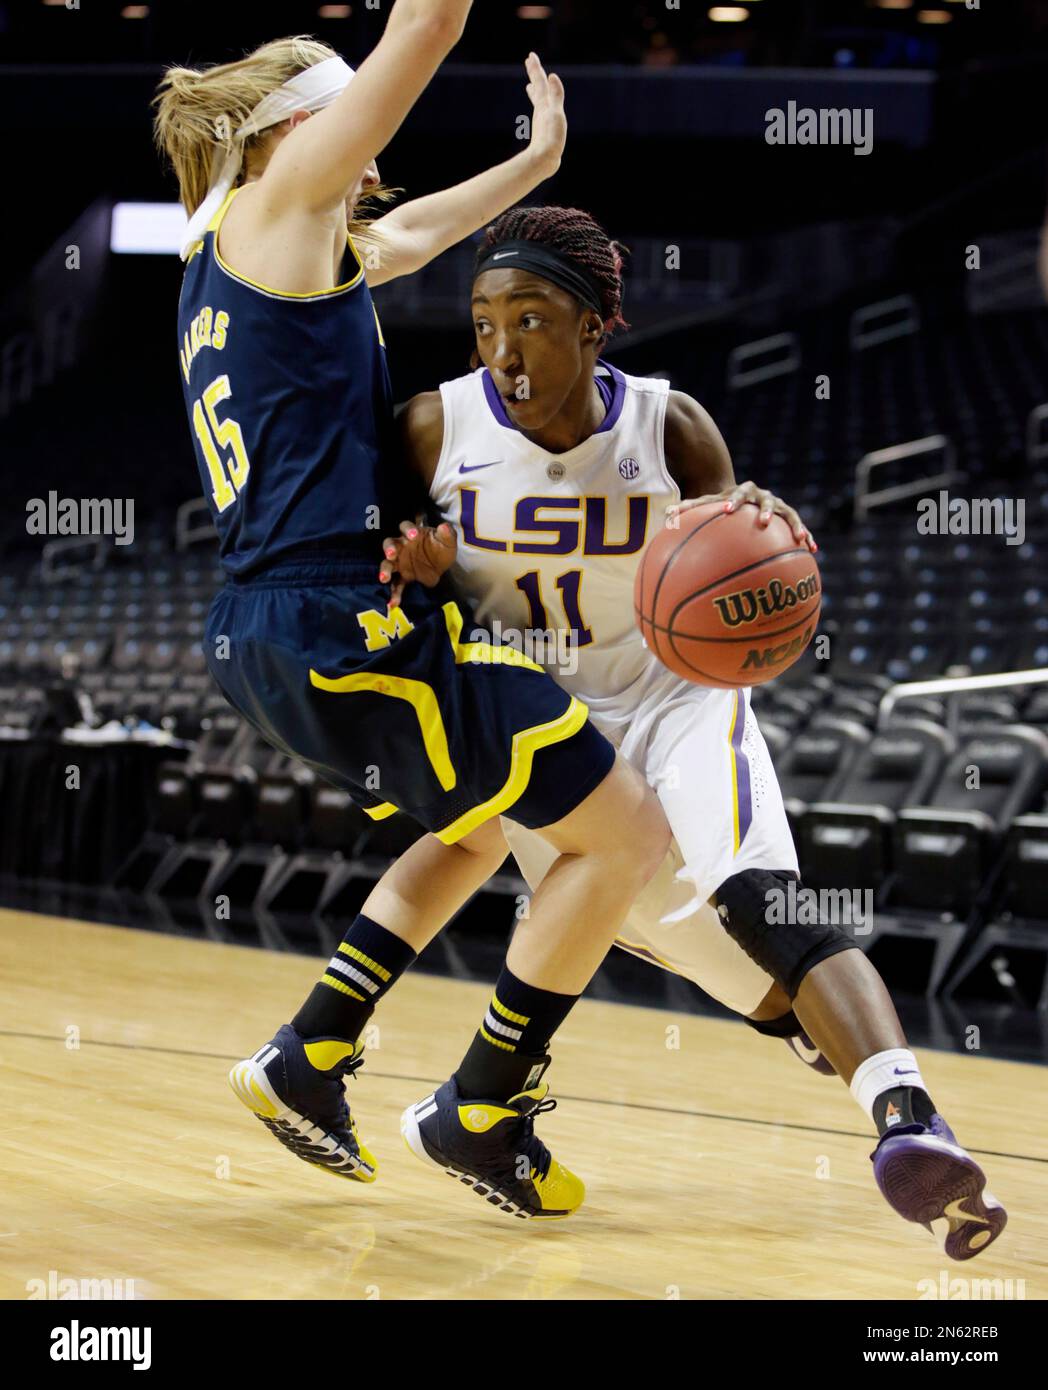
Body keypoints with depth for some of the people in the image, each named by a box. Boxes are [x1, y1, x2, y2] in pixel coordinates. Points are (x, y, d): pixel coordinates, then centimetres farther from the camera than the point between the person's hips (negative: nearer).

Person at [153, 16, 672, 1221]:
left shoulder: (248, 253, 20)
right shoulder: (272, 204, -5)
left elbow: (407, 236, 38)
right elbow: (427, 26, -10)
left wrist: (535, 159, 43)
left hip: (265, 638, 10)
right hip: (339, 619, -10)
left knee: (481, 825, 31)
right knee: (626, 833, -1)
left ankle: (306, 1061, 25)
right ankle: (482, 1113, 7)